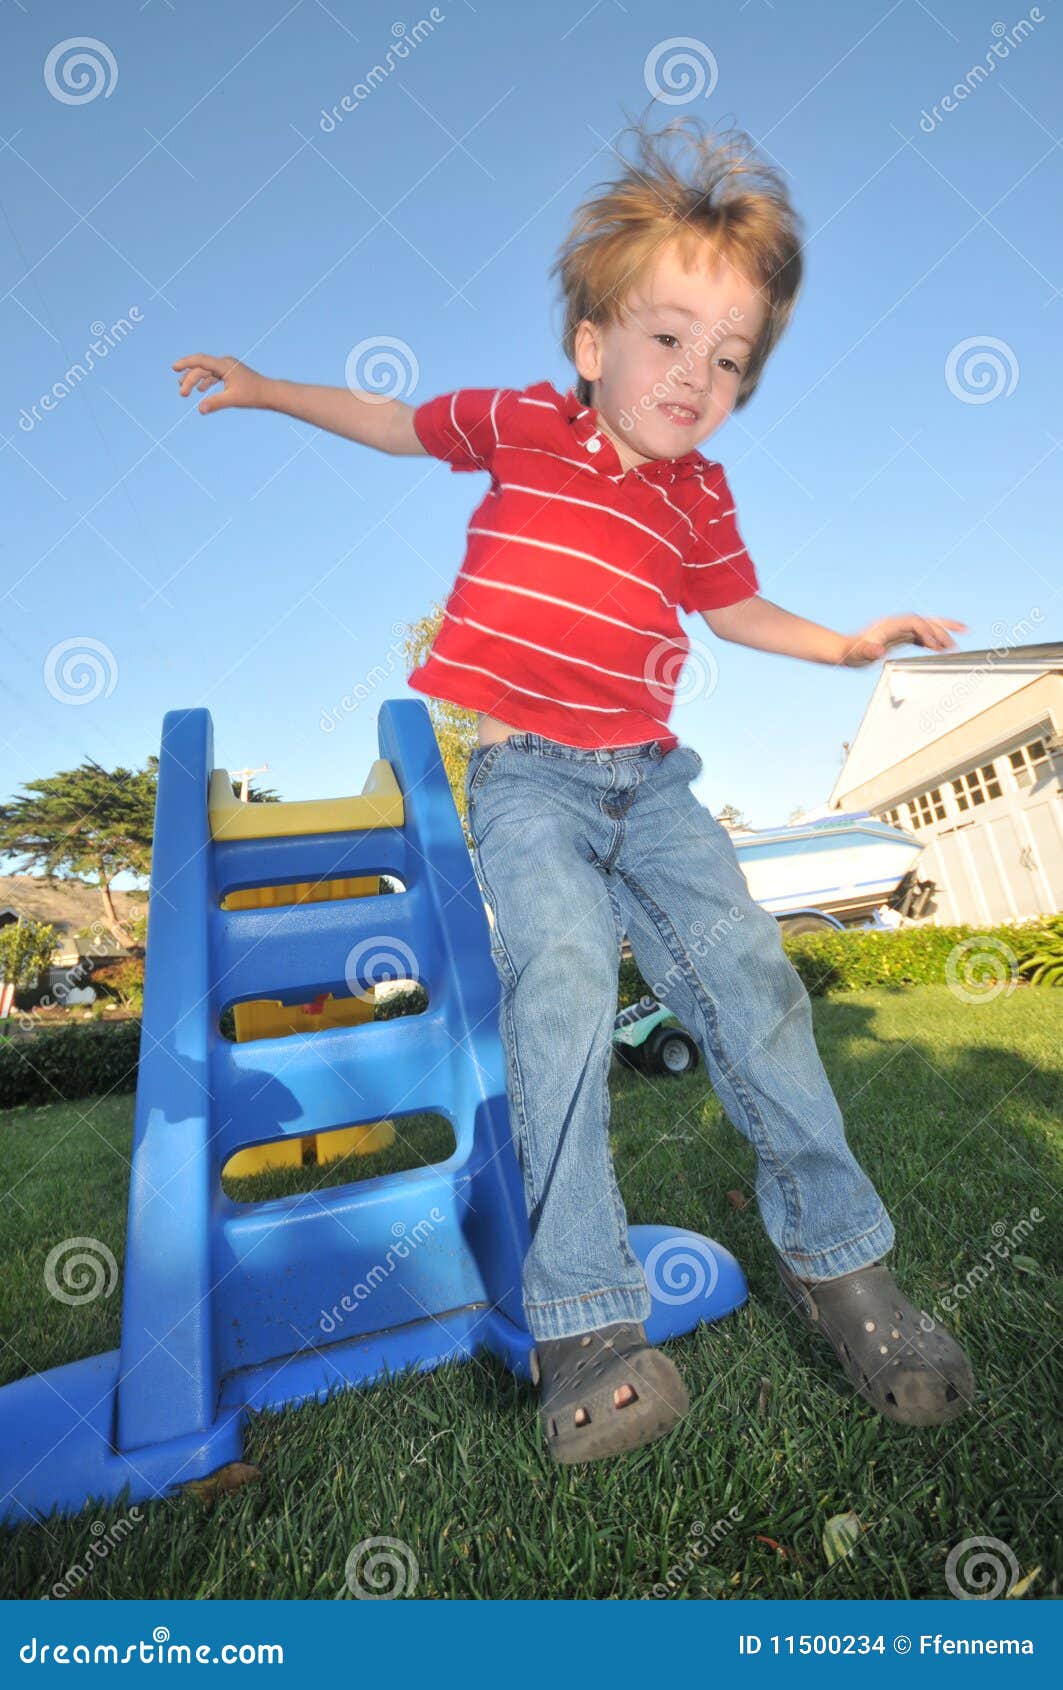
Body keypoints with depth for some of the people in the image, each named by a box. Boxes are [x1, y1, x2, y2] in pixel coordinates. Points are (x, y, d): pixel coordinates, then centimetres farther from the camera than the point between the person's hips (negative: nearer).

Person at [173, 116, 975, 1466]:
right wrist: (271, 389, 27)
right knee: (562, 983, -25)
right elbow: (403, 423, 27)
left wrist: (846, 645, 26)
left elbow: (735, 608, 31)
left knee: (746, 970, -9)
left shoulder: (699, 494, 17)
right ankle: (586, 1322, -11)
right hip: (524, 777, -3)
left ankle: (836, 1256, 10)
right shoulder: (522, 423, 11)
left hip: (649, 776, 4)